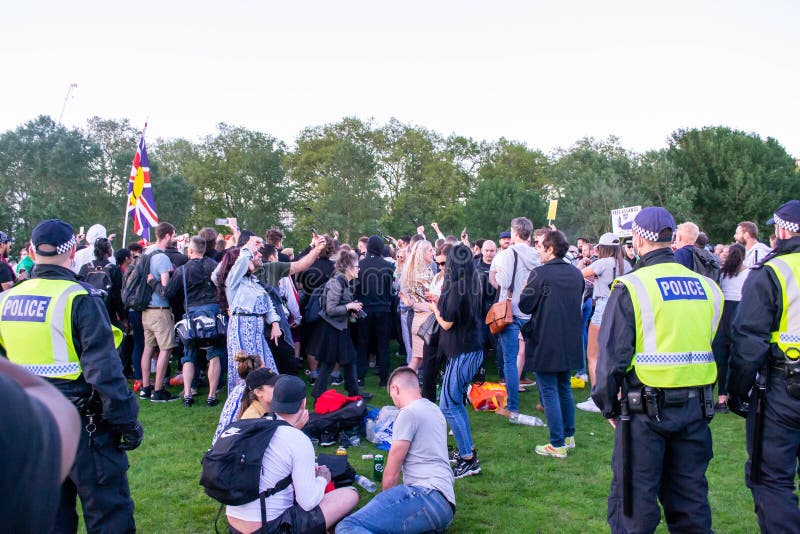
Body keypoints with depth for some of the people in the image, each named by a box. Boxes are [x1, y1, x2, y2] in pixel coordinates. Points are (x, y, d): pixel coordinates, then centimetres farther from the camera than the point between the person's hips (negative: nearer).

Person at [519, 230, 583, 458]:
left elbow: (524, 305, -12)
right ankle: (569, 436, 30)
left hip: (546, 343, -7)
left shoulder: (540, 274, -17)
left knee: (549, 392, 2)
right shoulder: (576, 273, 3)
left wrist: (526, 290, 6)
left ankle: (558, 445, 6)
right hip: (570, 342, 7)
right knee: (564, 388, 20)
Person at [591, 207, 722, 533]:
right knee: (689, 496, 18)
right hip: (696, 406, 5)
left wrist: (607, 405, 0)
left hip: (646, 407, -5)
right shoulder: (705, 286, 4)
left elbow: (612, 354, -11)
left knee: (634, 497, 7)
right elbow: (717, 349, 12)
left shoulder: (631, 287, -11)